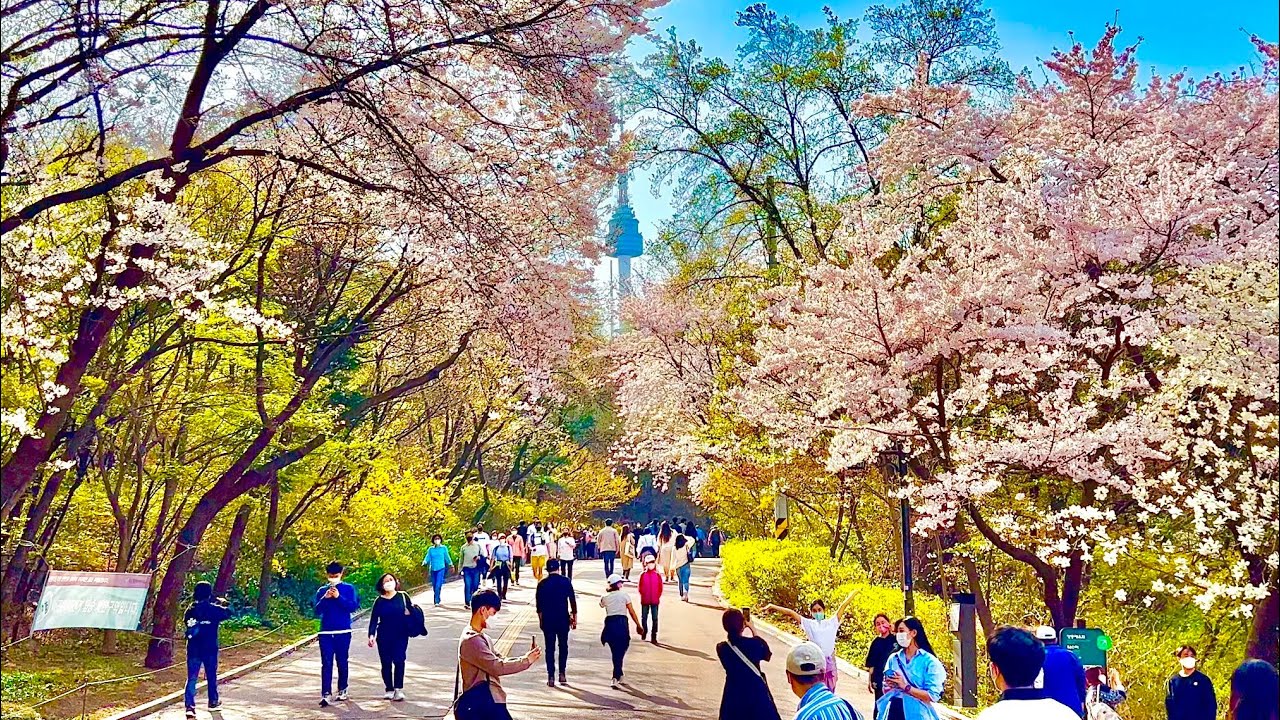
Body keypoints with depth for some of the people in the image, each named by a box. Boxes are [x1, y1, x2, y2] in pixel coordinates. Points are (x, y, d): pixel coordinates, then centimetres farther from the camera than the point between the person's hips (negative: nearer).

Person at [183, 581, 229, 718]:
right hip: (210, 649, -2)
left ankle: (189, 706, -11)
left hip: (193, 649, 2)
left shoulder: (190, 610, -2)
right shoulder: (214, 609, -10)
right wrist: (222, 603, 25)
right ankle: (213, 701, 29)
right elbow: (227, 613, 7)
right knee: (211, 676, 16)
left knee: (192, 678, 2)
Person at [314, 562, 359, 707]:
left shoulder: (348, 588, 3)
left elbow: (353, 606, -7)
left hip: (343, 632, -1)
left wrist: (338, 597, -16)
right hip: (326, 632, 1)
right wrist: (325, 598, -13)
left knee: (342, 662, 7)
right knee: (326, 663, -7)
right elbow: (317, 610, 3)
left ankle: (342, 690, 21)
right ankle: (326, 694, -12)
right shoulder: (322, 590, 9)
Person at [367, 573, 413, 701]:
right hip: (384, 636, 1)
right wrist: (371, 635, -6)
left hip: (401, 635, -1)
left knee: (399, 661, -10)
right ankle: (389, 689, 13)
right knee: (386, 663, 4)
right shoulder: (379, 601, 3)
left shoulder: (403, 596, 2)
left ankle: (398, 689, -5)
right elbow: (373, 619, 4)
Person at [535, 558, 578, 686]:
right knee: (563, 647, 15)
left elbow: (538, 604, 4)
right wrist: (574, 618, 5)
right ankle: (562, 674, 9)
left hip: (547, 619, 0)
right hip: (563, 619, 0)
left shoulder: (542, 584, -2)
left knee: (550, 648, 6)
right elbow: (573, 600, -4)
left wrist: (541, 619, 16)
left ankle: (551, 677, 4)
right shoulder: (566, 581, -5)